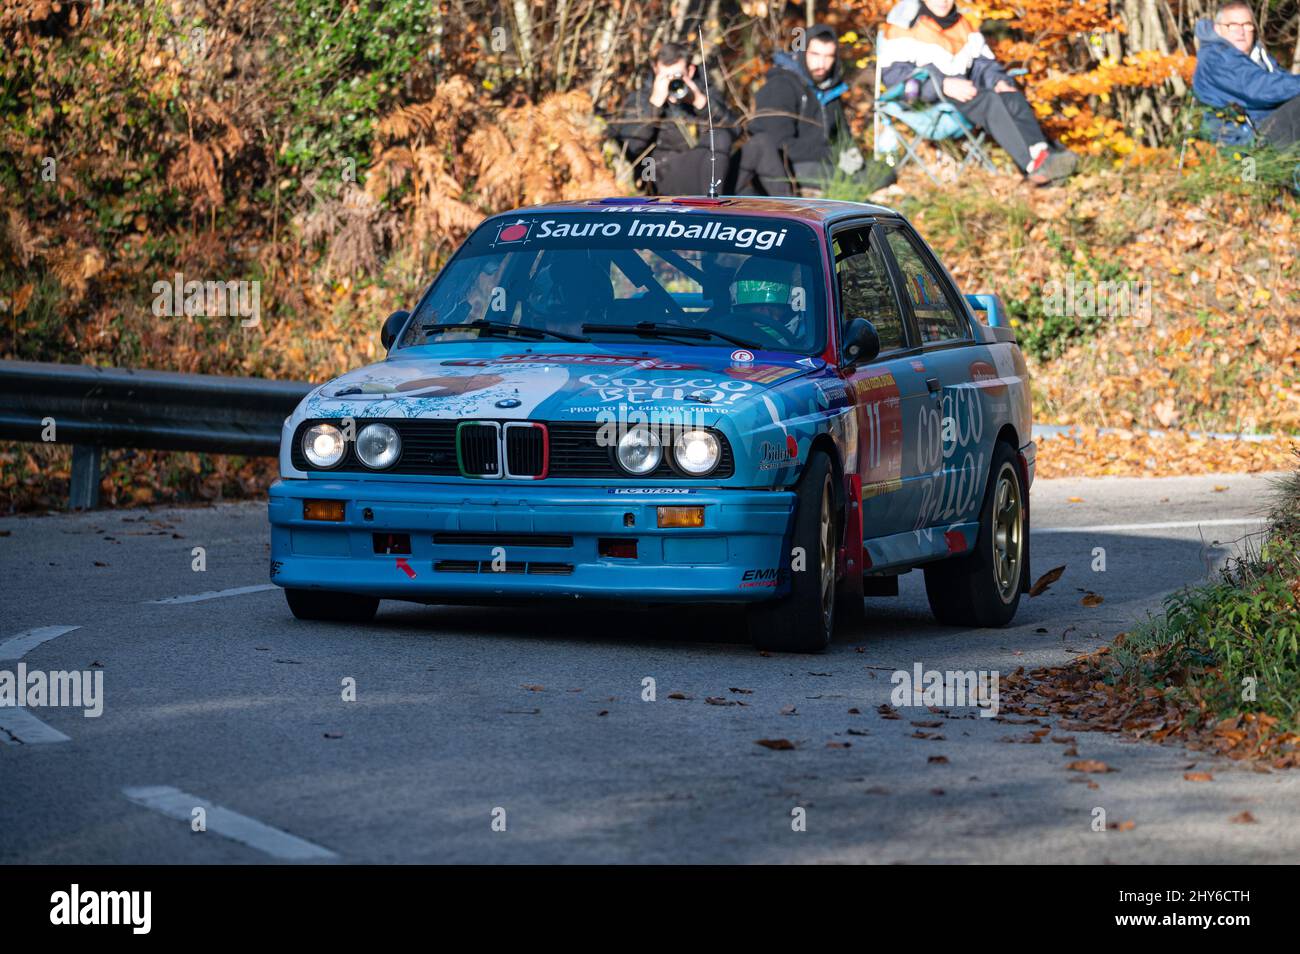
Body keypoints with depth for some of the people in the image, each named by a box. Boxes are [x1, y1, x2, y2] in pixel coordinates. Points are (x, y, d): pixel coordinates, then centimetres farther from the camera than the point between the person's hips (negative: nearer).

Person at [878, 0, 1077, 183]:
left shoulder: (962, 25, 20)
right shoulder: (905, 23, 0)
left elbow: (982, 62, 14)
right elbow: (892, 73, -11)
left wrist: (999, 81, -11)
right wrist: (944, 85, -23)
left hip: (960, 91, 6)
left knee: (1013, 98, -24)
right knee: (988, 99, -32)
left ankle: (1041, 153, -47)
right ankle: (1035, 164, -46)